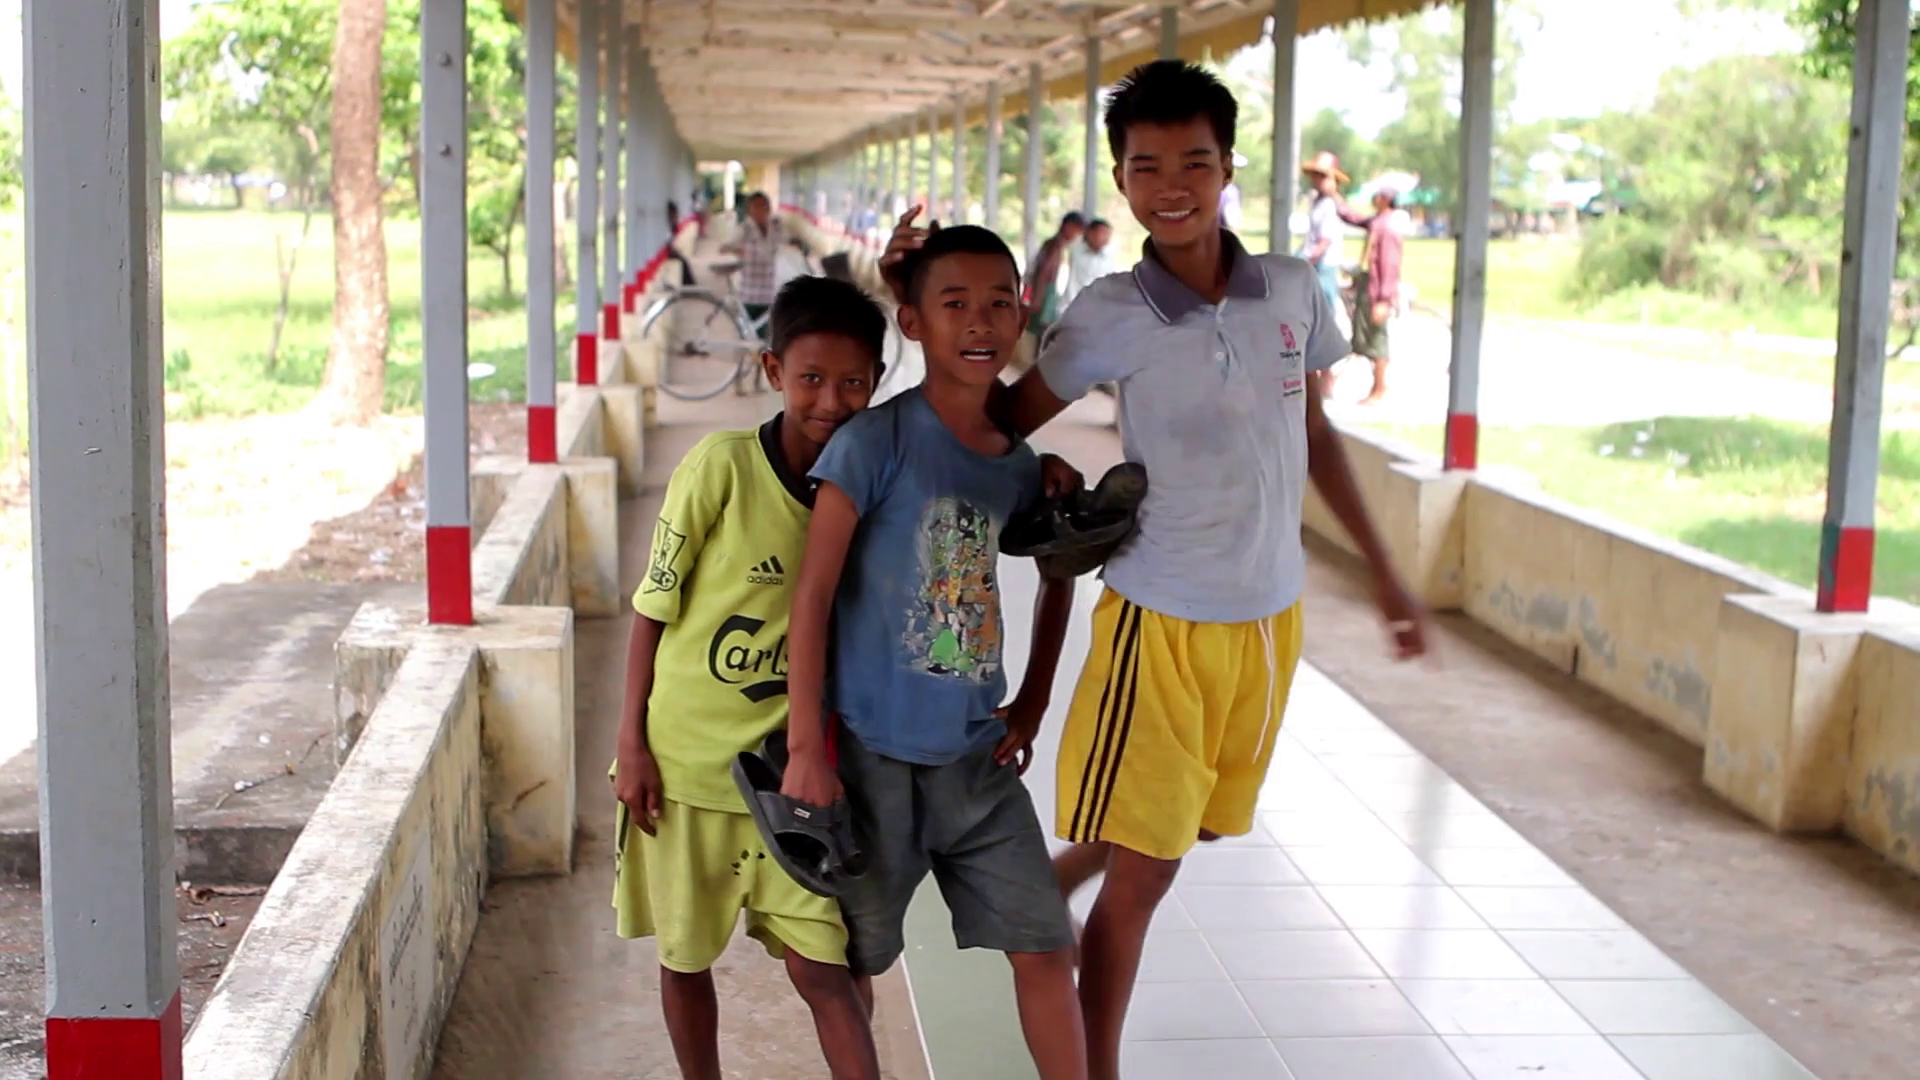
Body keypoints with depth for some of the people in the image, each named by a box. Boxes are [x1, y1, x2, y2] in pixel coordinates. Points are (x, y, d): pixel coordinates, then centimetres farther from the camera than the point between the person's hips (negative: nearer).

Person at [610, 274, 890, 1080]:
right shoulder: (720, 466, -14)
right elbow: (653, 608, -7)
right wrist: (632, 742, -7)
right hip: (685, 760, -1)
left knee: (820, 965, -3)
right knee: (685, 956, 14)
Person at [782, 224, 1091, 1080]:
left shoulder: (1020, 465, 4)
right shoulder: (876, 441, -12)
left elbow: (1059, 576, 22)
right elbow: (813, 593, -13)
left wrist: (1032, 704, 14)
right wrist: (806, 748, -15)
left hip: (977, 756, 4)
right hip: (870, 750, -4)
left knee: (1044, 946, 4)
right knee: (853, 958, 10)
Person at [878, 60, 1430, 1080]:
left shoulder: (1294, 291, -3)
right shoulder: (1112, 317, -14)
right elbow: (1005, 421, -7)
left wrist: (1383, 571, 14)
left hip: (1270, 614, 5)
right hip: (1163, 619, -5)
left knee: (1199, 822, 22)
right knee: (1143, 871, -1)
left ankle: (1050, 885, 50)